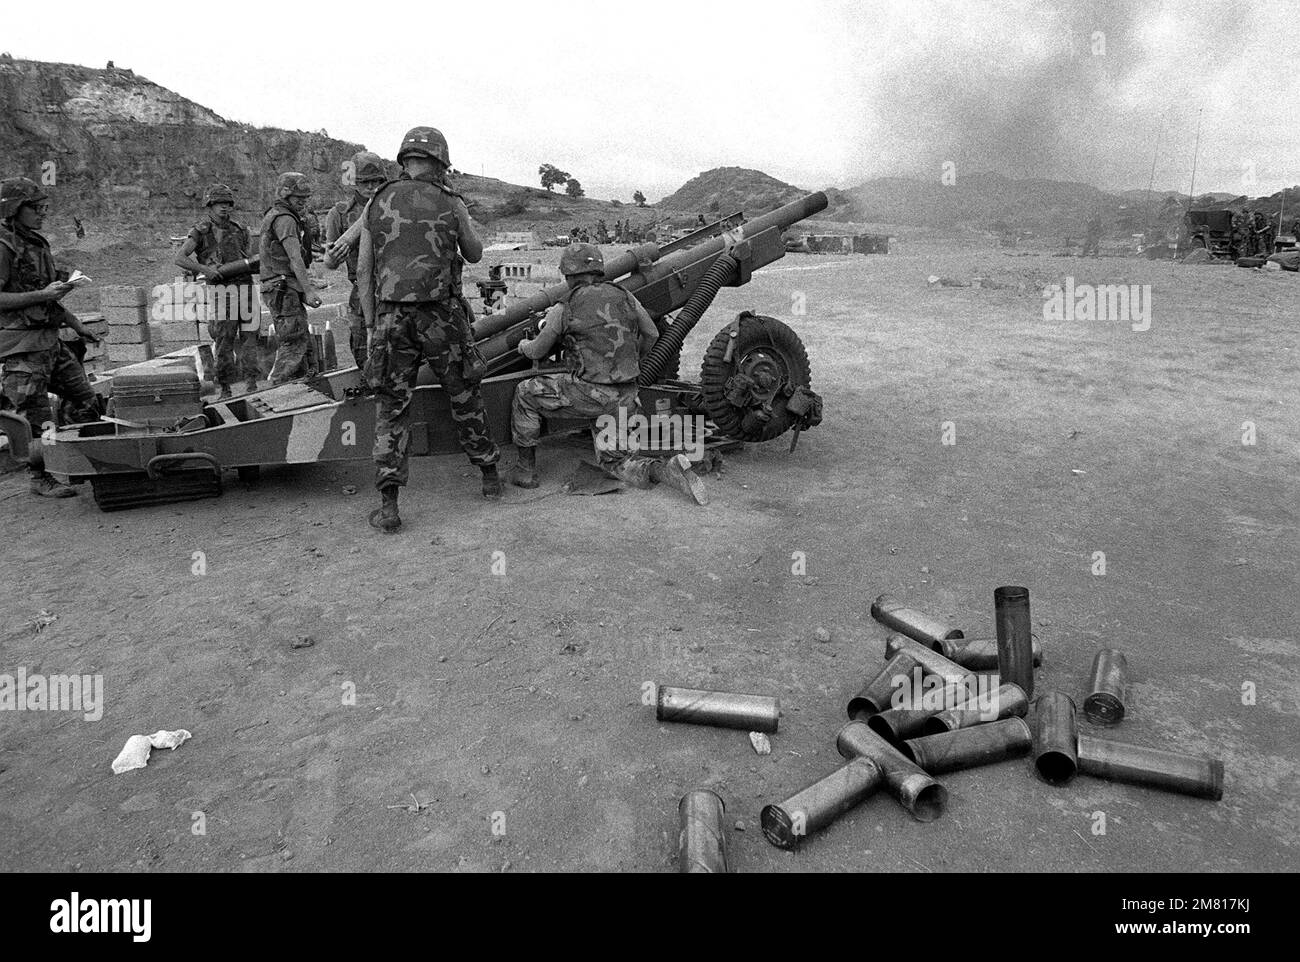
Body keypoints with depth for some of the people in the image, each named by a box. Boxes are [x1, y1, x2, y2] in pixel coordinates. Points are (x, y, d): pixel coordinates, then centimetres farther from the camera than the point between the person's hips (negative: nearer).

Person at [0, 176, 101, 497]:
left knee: (86, 400, 9)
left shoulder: (36, 243, 17)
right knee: (37, 416, -4)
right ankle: (40, 479, 8)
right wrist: (42, 295, -19)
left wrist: (77, 325, 23)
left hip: (50, 339, 9)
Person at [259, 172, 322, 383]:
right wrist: (308, 290, -24)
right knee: (295, 343, -11)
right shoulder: (284, 219, -12)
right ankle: (278, 388, -10)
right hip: (284, 289, -10)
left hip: (282, 289, 10)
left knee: (303, 343, 10)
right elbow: (295, 258, -20)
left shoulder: (274, 215, 21)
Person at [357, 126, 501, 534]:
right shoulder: (451, 204, 1)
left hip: (392, 317, 1)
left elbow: (363, 271, 5)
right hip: (442, 316, -1)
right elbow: (475, 255, 16)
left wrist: (371, 324, 11)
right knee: (465, 396, 16)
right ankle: (489, 476, 28)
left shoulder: (377, 204, 6)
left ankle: (388, 506, 0)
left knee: (392, 407, 5)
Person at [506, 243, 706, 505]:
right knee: (613, 460, 20)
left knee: (526, 393, 15)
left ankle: (526, 469, 18)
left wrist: (523, 345, 34)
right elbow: (652, 335, 19)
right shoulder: (624, 297, 7)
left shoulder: (564, 309, -4)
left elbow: (537, 352, 10)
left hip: (590, 394, -5)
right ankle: (665, 471, -7)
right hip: (625, 398, 5)